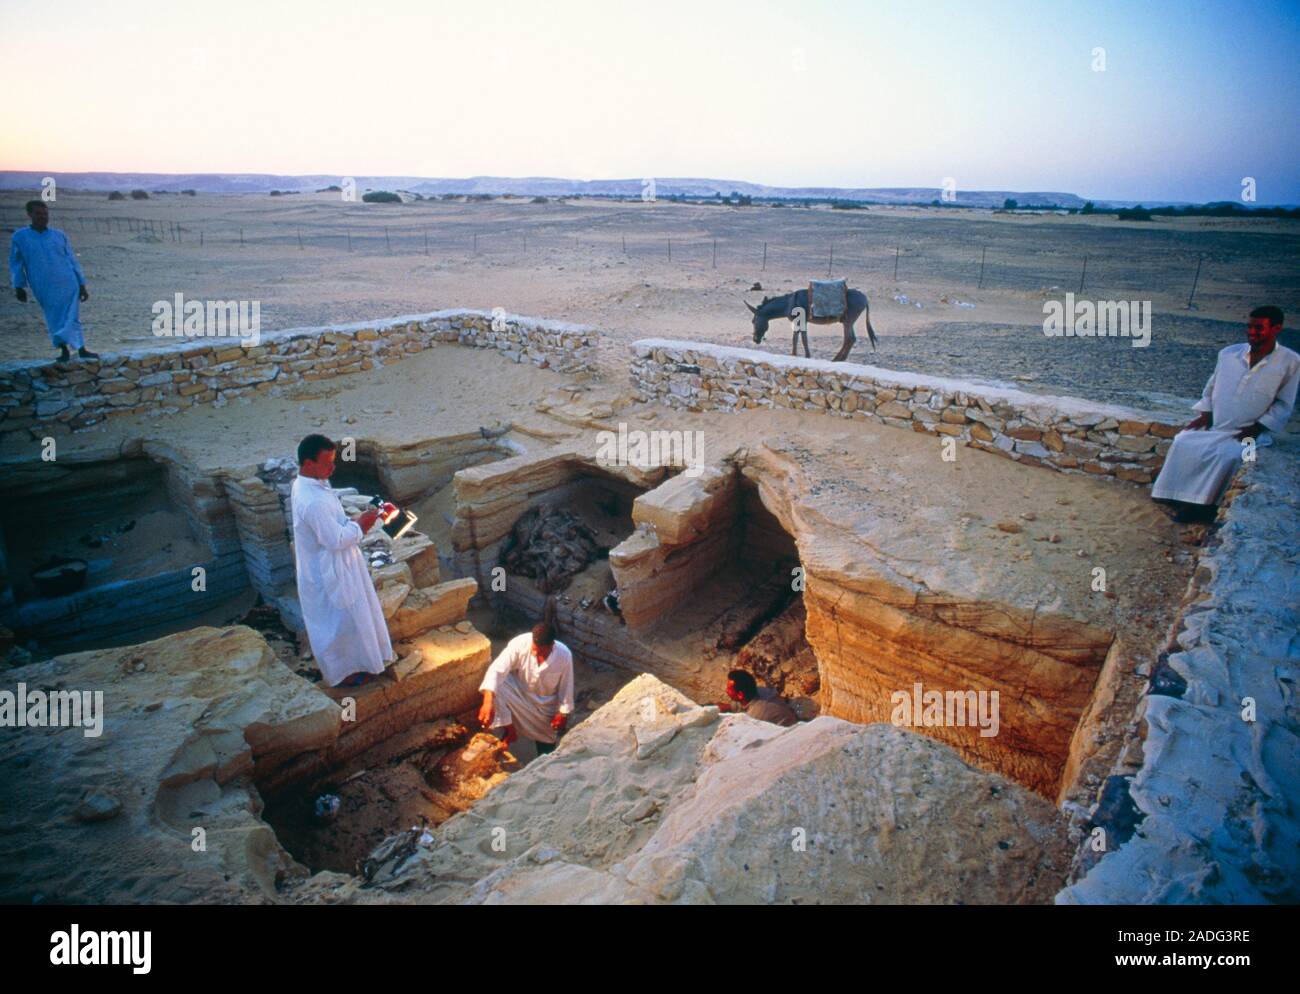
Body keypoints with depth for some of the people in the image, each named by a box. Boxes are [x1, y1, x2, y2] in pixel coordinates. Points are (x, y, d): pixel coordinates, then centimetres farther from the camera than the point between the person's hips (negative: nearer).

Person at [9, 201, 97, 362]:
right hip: (45, 289, 0)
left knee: (72, 318, 1)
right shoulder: (20, 237, 4)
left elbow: (72, 260, 8)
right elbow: (16, 264, 8)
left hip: (68, 285, 0)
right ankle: (64, 350, 16)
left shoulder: (59, 235, 6)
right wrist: (19, 287, 1)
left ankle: (81, 349, 4)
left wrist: (82, 285, 6)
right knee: (55, 320, 6)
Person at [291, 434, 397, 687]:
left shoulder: (310, 484, -1)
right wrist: (360, 524, -14)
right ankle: (343, 671, 31)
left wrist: (356, 521, -3)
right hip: (328, 572, -10)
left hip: (335, 565, 10)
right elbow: (337, 539, -29)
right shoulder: (312, 502, -34)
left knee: (350, 617, 26)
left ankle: (353, 662, 45)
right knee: (337, 623, 11)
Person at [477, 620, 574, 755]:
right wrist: (488, 702, -51)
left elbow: (566, 685, -13)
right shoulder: (520, 643, -32)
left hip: (546, 702, 1)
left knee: (546, 748, 4)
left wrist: (563, 713, -8)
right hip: (519, 692, 0)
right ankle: (509, 729, -15)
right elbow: (497, 670, -38)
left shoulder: (564, 655, -28)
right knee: (498, 685, -32)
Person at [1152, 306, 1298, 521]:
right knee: (1183, 443, -23)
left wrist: (1257, 428, -11)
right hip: (1212, 424, 3)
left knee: (1227, 456, -32)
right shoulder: (1229, 353, 4)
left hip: (1247, 432, -3)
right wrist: (1205, 413, 1)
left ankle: (1201, 504, -20)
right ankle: (1178, 496, -12)